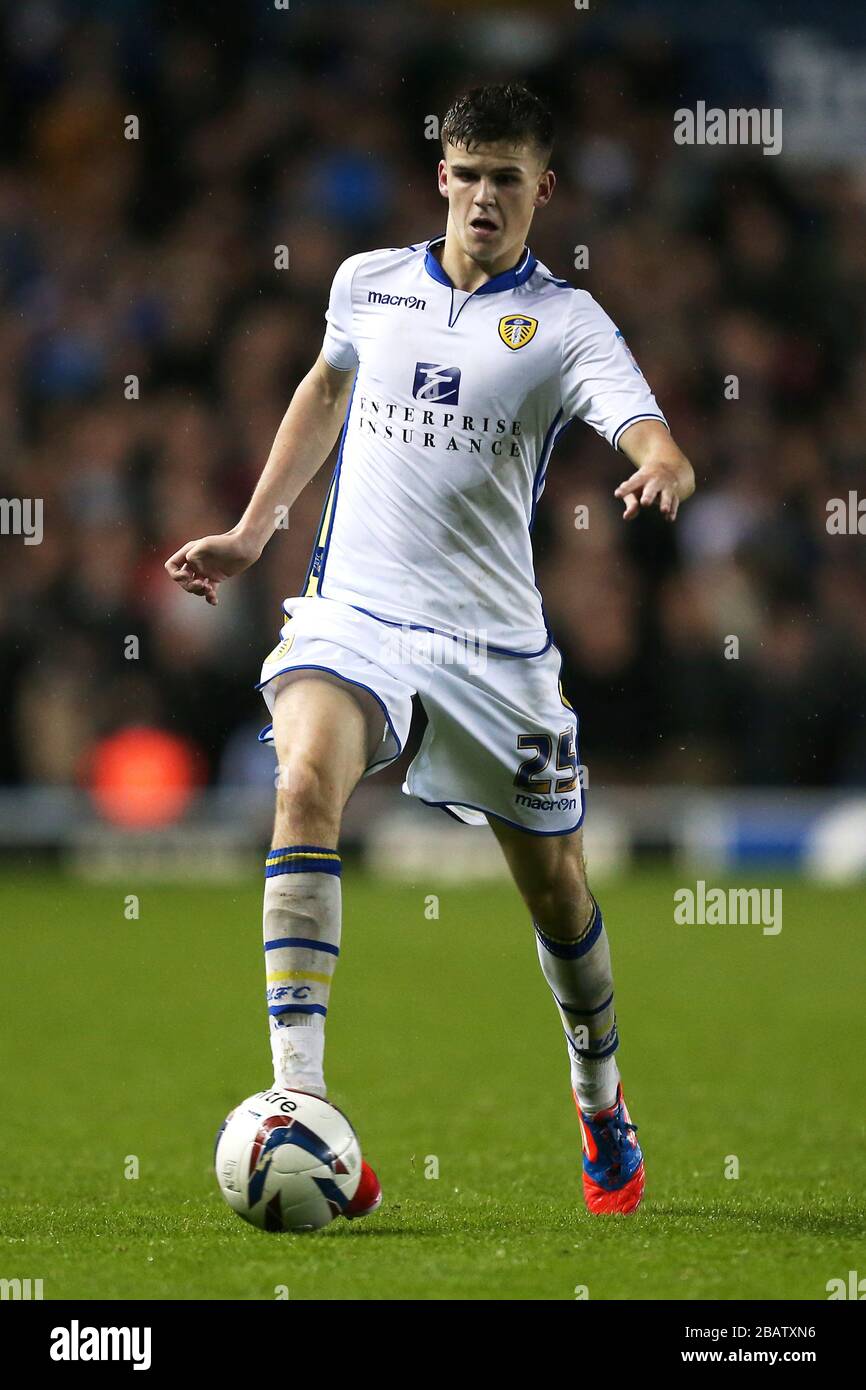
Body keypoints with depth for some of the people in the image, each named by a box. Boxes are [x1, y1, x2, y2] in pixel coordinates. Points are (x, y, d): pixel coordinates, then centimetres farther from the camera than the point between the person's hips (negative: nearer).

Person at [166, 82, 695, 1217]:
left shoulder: (566, 323, -3)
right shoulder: (368, 283, 8)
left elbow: (654, 439, -18)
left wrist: (662, 472, -42)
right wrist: (252, 531, 28)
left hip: (492, 639, -1)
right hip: (352, 611, 1)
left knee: (554, 884, 9)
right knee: (306, 782, -29)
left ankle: (600, 1104, 38)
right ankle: (298, 1106, -36)